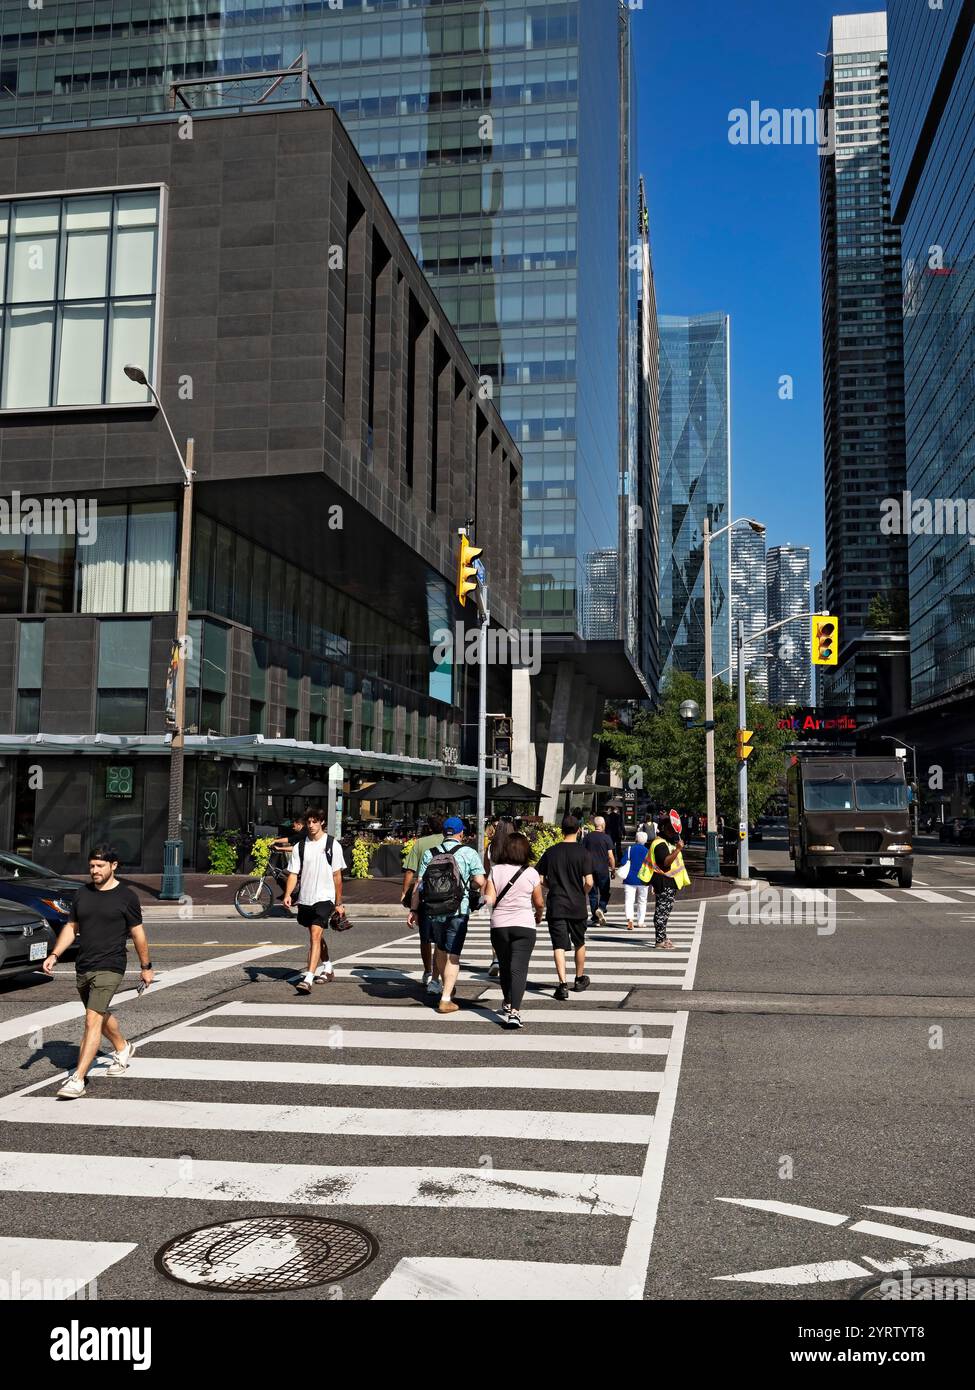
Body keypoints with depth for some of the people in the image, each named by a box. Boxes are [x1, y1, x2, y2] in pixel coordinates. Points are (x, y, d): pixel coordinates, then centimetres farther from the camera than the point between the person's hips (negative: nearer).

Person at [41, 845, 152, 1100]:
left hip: (110, 968, -6)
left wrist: (146, 967, 5)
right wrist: (54, 955, 4)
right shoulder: (83, 892, 9)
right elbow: (71, 927, 16)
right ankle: (123, 1050, 47)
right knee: (102, 1015, 21)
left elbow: (137, 933, 1)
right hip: (83, 968, 6)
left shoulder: (126, 896, -6)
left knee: (93, 1020, -15)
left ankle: (77, 1080, -16)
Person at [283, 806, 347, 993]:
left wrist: (338, 903, 3)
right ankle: (327, 968, 41)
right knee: (316, 936, 20)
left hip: (324, 898, -5)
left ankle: (308, 979, -24)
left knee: (315, 936, -18)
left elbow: (337, 876, 2)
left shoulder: (332, 845, -2)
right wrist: (288, 894, -14)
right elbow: (293, 873, 3)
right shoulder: (300, 846, 5)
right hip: (305, 899, 5)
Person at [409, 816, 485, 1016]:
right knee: (452, 955, 1)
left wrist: (415, 910, 6)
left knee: (440, 949, 22)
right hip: (458, 911, -3)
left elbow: (419, 885, 1)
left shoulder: (429, 854, 4)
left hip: (432, 911, 4)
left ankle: (447, 988, 39)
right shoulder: (468, 853, -4)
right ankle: (445, 999, -5)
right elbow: (480, 881, -11)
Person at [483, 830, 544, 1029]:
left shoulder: (496, 871, -2)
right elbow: (539, 903, 4)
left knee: (505, 966, 19)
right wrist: (539, 916, 24)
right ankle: (514, 1012, -17)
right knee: (519, 969, -4)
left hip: (499, 925, 2)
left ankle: (508, 1005, 35)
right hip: (524, 925, -2)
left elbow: (489, 899, -8)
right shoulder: (531, 873, -4)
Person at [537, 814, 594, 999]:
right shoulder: (583, 852, -7)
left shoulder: (550, 852, 0)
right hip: (577, 906, 0)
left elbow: (541, 879, 1)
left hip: (555, 905, 0)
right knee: (579, 943, 19)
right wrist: (583, 893, 7)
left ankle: (563, 984, -13)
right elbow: (589, 882, -13)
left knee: (559, 945, -1)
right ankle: (580, 979, 34)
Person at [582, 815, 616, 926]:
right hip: (603, 870, -2)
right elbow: (610, 856, -7)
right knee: (605, 893, 10)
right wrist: (613, 869, 4)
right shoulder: (606, 838, -5)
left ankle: (595, 919, 8)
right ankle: (601, 908, -16)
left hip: (590, 869, 2)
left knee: (593, 894, 8)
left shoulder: (587, 837, 2)